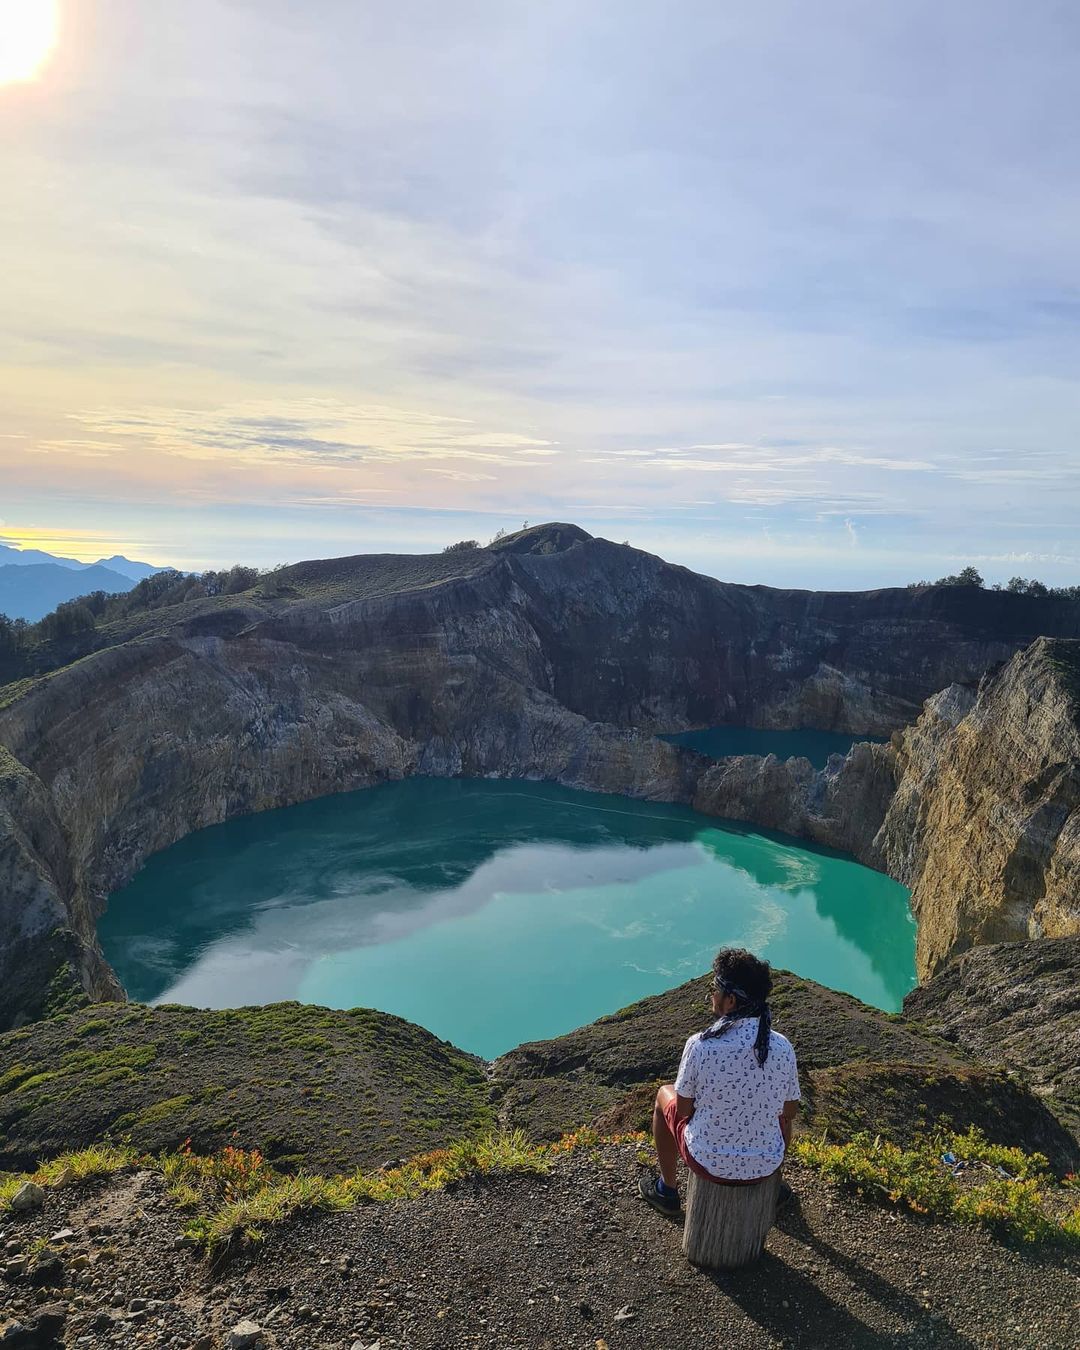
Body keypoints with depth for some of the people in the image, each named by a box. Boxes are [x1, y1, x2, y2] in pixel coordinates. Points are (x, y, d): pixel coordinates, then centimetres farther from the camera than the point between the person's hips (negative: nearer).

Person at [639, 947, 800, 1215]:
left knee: (664, 1094, 27)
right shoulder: (782, 1047, -16)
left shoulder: (699, 1045, -25)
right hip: (767, 1165, 3)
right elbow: (790, 1111, 0)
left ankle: (667, 1189, 39)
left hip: (708, 1162, -2)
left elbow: (683, 1109, -10)